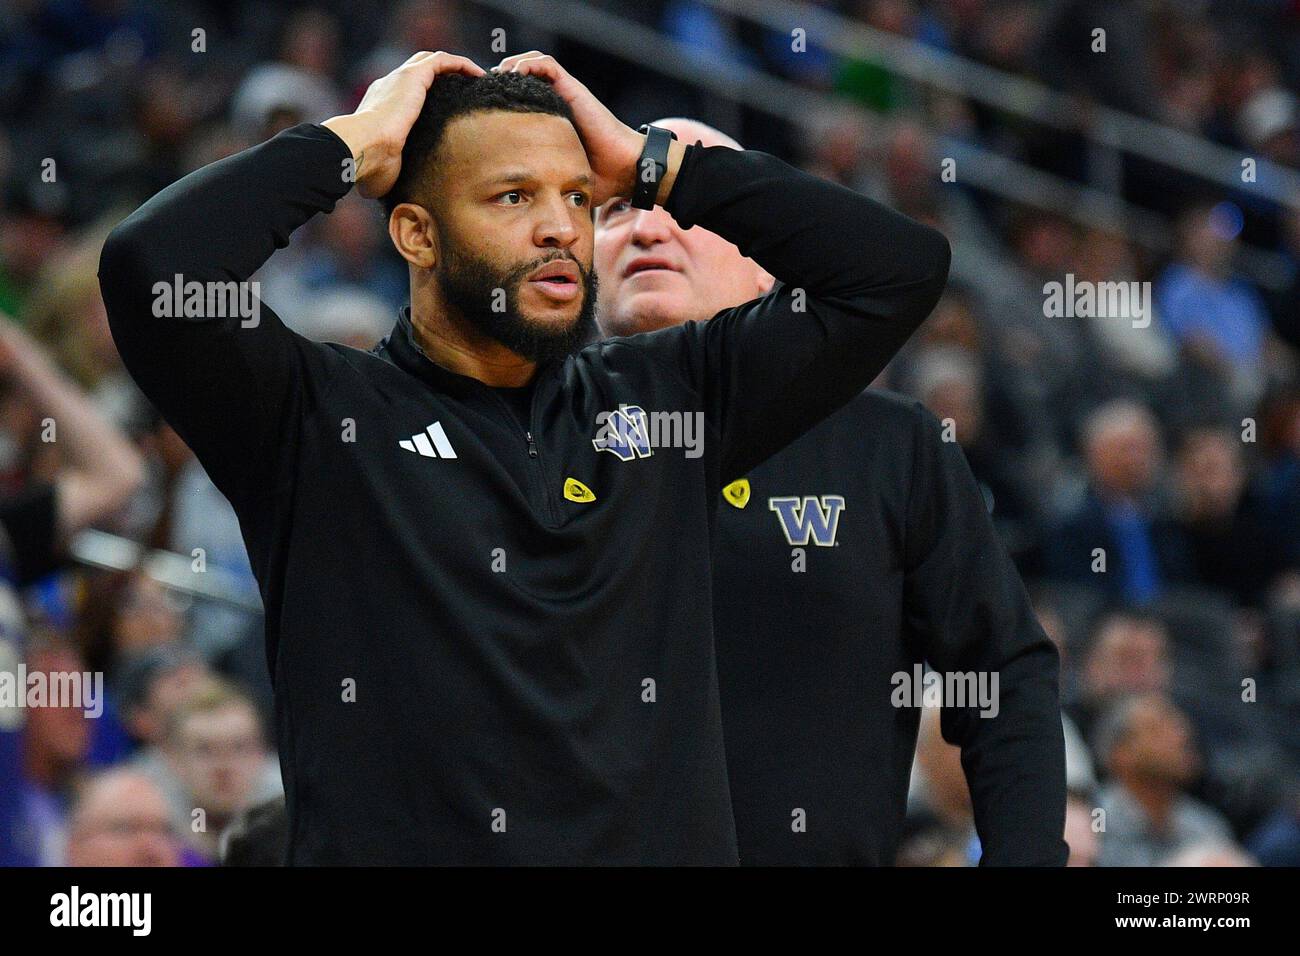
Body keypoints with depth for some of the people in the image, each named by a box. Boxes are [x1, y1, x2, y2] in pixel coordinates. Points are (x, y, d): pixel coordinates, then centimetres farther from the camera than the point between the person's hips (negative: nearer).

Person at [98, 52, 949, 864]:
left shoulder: (667, 398, 11)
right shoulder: (316, 415, -1)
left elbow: (903, 268, 10)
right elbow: (153, 268, -16)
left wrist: (648, 165, 8)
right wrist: (352, 145, -4)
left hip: (662, 838, 4)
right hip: (398, 843, -3)